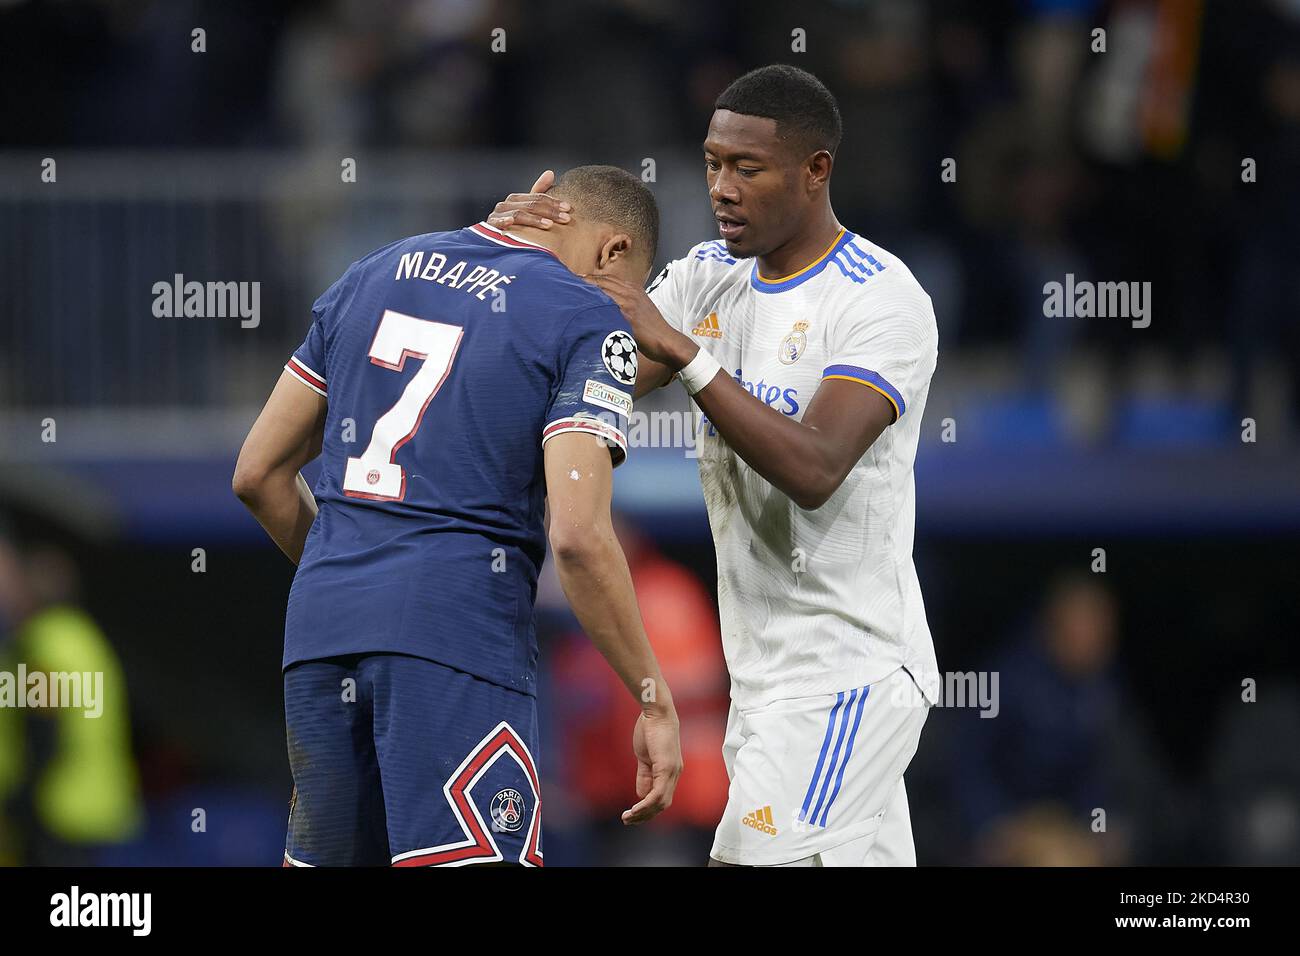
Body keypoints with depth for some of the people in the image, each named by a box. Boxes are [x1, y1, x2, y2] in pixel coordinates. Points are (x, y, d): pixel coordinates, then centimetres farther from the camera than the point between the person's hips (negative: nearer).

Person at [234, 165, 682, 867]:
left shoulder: (376, 274, 17)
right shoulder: (588, 324, -1)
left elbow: (259, 474, 19)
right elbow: (577, 535, -13)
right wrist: (655, 703, -7)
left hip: (320, 625, 6)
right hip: (457, 637, -6)